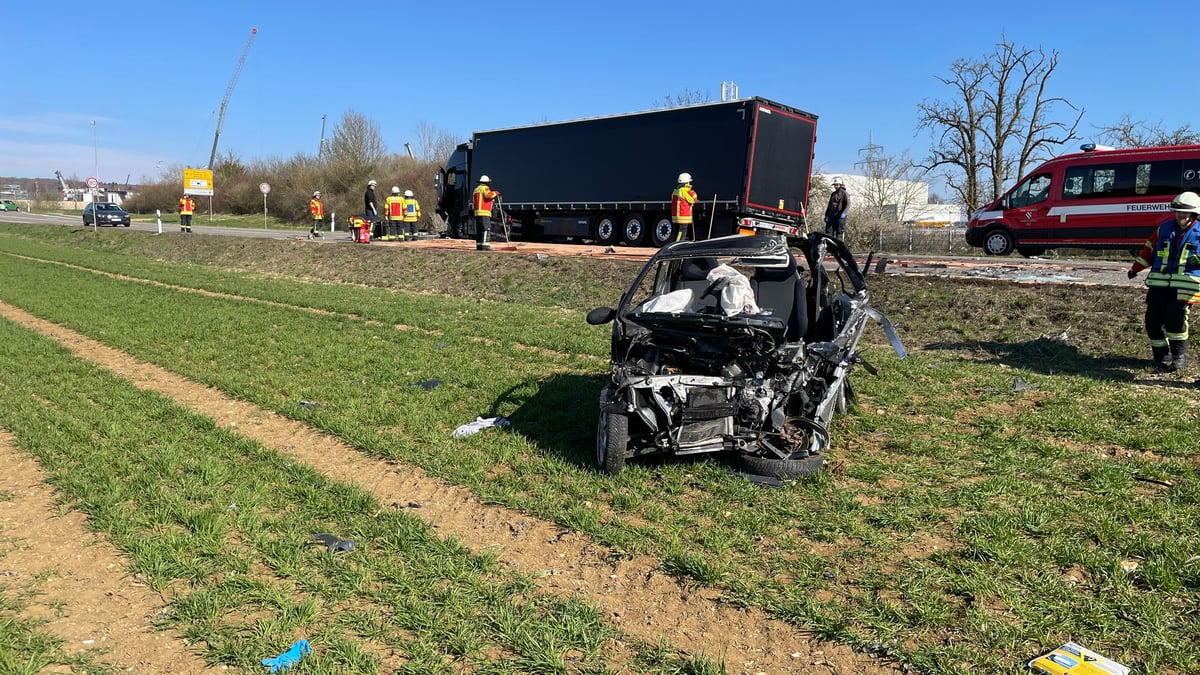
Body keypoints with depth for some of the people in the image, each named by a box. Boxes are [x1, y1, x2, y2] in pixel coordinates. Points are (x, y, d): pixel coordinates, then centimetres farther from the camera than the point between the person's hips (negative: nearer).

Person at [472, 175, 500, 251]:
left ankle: (479, 245, 8)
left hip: (477, 212, 9)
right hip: (484, 213, -9)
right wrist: (496, 193, -7)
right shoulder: (485, 188, -4)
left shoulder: (476, 189, 23)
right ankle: (485, 245, -21)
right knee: (486, 229, -13)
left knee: (479, 229, 9)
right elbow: (489, 195, -23)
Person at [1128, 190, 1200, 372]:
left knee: (1175, 316, -19)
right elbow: (1150, 247, 21)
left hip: (1185, 282, -4)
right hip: (1160, 281, 4)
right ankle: (1161, 354, 15)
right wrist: (1136, 268, 19)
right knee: (1153, 318, 0)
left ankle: (1180, 354, -3)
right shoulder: (1165, 228, 12)